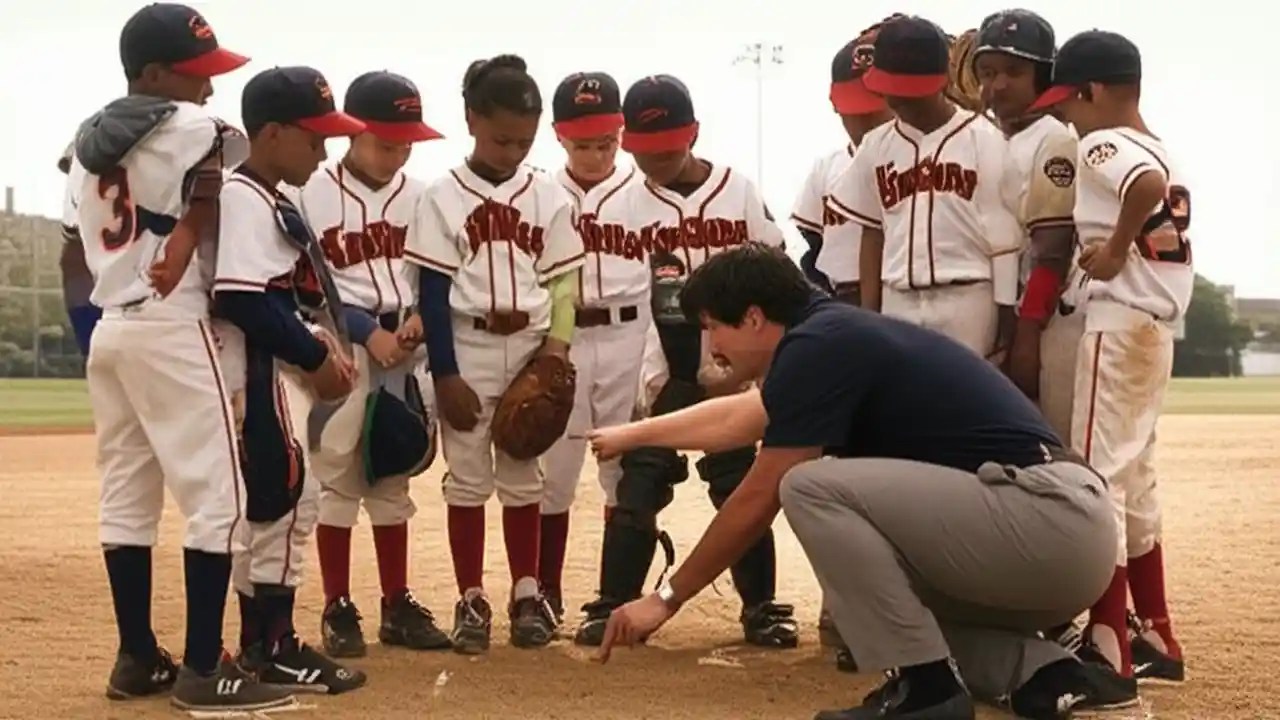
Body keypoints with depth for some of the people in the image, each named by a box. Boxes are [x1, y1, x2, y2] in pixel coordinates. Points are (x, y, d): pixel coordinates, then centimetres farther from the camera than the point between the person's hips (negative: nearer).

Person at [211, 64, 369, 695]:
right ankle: (274, 648, -4)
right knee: (288, 496, -9)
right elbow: (244, 301, -23)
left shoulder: (276, 201, 17)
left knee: (267, 502, 13)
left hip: (285, 367, 11)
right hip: (262, 370, -11)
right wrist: (315, 356, -16)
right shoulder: (242, 200, -15)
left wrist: (323, 342, 5)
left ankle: (260, 644, 19)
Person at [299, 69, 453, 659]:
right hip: (340, 345, -4)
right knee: (337, 473, -3)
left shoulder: (416, 195, 5)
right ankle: (337, 609, 4)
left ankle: (397, 605, 17)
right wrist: (369, 333, -16)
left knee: (393, 478, 11)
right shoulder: (313, 195, -8)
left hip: (404, 348, 4)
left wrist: (418, 319, -11)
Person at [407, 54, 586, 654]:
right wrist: (445, 374, -11)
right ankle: (471, 600, 11)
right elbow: (432, 293, -7)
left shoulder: (548, 197, 2)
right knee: (468, 478, 4)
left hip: (530, 353, 2)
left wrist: (554, 355, -10)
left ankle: (526, 594, 18)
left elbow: (562, 286, 3)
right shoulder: (444, 197, -5)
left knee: (524, 475, 9)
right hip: (467, 352, -2)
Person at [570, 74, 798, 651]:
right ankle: (613, 606, 7)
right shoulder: (628, 203, -1)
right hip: (659, 369, 0)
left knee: (740, 485, 5)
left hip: (728, 366, 0)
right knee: (638, 483, -1)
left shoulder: (738, 192, 0)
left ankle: (760, 607, 14)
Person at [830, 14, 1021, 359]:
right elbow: (873, 232, 14)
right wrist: (869, 313, 10)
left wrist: (1005, 314, -8)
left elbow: (1004, 235, -5)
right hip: (898, 302, 4)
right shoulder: (876, 145, 9)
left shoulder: (982, 139, -4)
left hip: (966, 301, -4)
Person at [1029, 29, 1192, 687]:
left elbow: (1147, 185, -32)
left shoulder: (1101, 144, -13)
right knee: (1133, 481, 16)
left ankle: (1109, 653, -6)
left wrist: (1115, 249, -21)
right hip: (1158, 323, 9)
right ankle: (1155, 639, 21)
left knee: (1098, 480, -6)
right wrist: (1121, 246, 5)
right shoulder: (1158, 151, 17)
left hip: (1118, 320, -9)